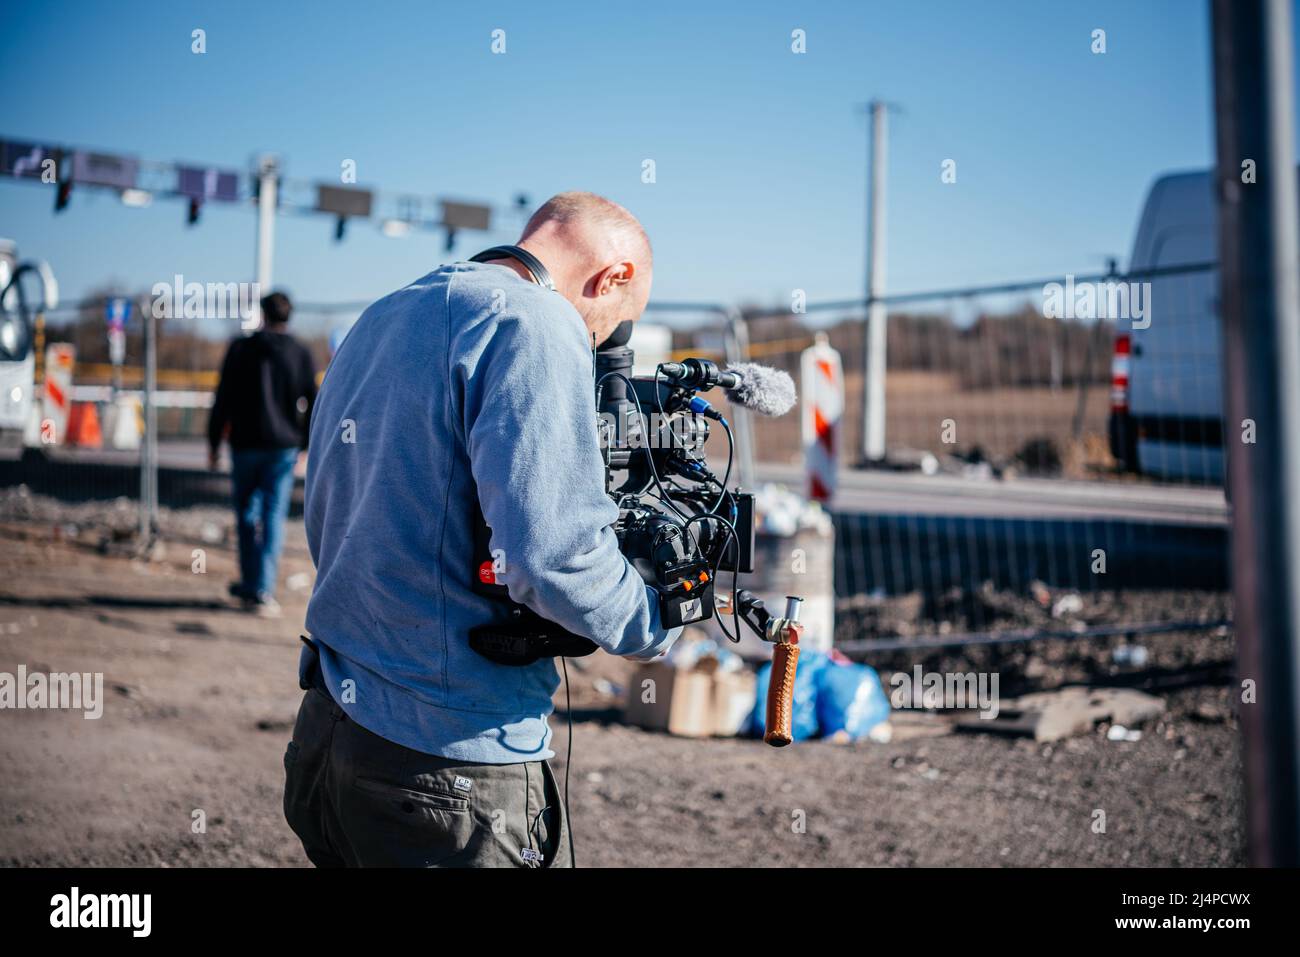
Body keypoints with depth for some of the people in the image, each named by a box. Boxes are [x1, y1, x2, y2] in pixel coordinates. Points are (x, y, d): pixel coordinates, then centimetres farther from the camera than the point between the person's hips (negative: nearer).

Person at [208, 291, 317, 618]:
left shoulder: (240, 349, 1)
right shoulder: (301, 354, 4)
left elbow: (223, 399, -1)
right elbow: (312, 402, 4)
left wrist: (214, 443, 5)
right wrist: (305, 444, 14)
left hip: (245, 444, 0)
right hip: (284, 447, 0)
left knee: (247, 515, 13)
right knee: (274, 517, -1)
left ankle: (251, 584, 18)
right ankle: (262, 590, -9)